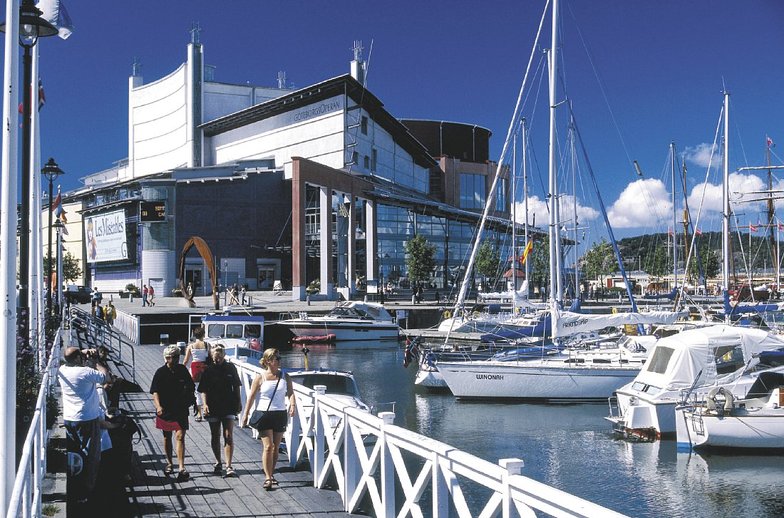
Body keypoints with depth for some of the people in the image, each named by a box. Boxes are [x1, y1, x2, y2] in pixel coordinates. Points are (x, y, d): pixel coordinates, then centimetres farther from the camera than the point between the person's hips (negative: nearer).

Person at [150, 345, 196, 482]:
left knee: (180, 437, -10)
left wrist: (192, 400, 16)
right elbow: (155, 392, -14)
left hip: (181, 410, 0)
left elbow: (189, 387, 15)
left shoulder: (183, 370, -1)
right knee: (167, 437, 15)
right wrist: (158, 406, -29)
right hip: (165, 409, 0)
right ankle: (169, 463, 32)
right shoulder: (161, 372, -9)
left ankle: (181, 468, -15)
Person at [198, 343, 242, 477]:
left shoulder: (230, 367, -1)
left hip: (228, 406, 0)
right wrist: (205, 404, -15)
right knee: (215, 436, 12)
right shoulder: (208, 370, -5)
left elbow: (236, 386, 9)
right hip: (213, 407, 0)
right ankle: (218, 462, 30)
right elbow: (203, 390, -3)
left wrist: (239, 402, 9)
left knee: (229, 436, -7)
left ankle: (228, 466, -7)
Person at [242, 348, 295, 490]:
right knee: (268, 446, -10)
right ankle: (268, 478, -7)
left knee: (275, 447, 9)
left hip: (280, 414, 3)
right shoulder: (260, 378, -5)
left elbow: (290, 393, -5)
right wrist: (246, 414, -4)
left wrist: (292, 404, -25)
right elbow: (251, 397, -2)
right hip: (264, 414, -3)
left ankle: (271, 475, 23)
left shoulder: (285, 377, 3)